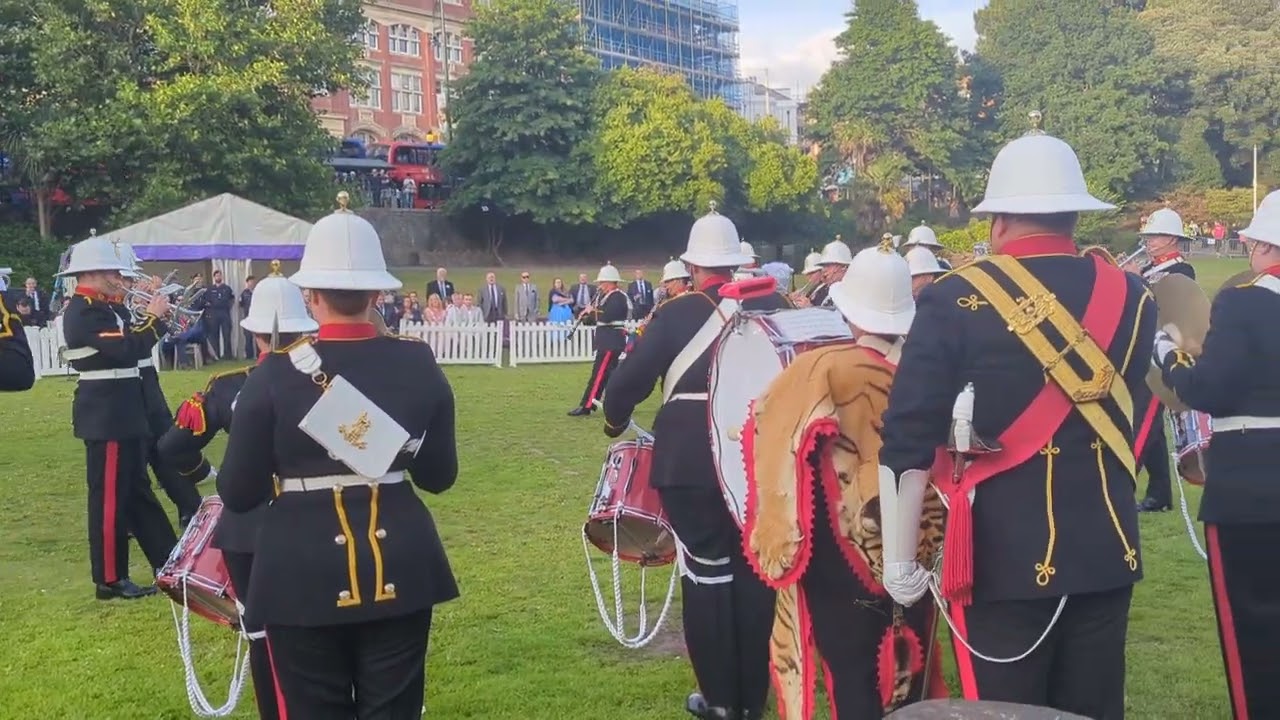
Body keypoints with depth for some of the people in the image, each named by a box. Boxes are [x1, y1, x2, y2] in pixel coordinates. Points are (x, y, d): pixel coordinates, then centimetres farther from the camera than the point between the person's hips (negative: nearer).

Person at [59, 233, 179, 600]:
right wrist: (153, 317, -15)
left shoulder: (95, 308, 15)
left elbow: (125, 344, 15)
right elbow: (128, 349, -27)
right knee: (110, 497, -2)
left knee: (136, 491, 14)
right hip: (107, 416, -11)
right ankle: (110, 580, 6)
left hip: (117, 413, 11)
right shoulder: (87, 312, -17)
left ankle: (170, 564, 22)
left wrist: (152, 317, 3)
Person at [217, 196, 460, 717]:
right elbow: (439, 476, 5)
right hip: (399, 562, 2)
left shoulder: (276, 374, -10)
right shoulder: (418, 363, -3)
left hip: (305, 569, -2)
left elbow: (237, 494, -6)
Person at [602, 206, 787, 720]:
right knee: (755, 570, 11)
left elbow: (630, 380, -6)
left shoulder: (675, 313, -6)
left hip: (692, 460, -3)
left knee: (707, 573, 5)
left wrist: (615, 421, 13)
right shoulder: (773, 306, 4)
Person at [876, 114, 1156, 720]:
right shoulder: (1131, 297, 2)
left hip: (1003, 552, -4)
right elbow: (1133, 418, 13)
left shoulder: (956, 300, -10)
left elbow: (908, 440, -11)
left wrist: (900, 561, -4)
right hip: (1108, 547, 4)